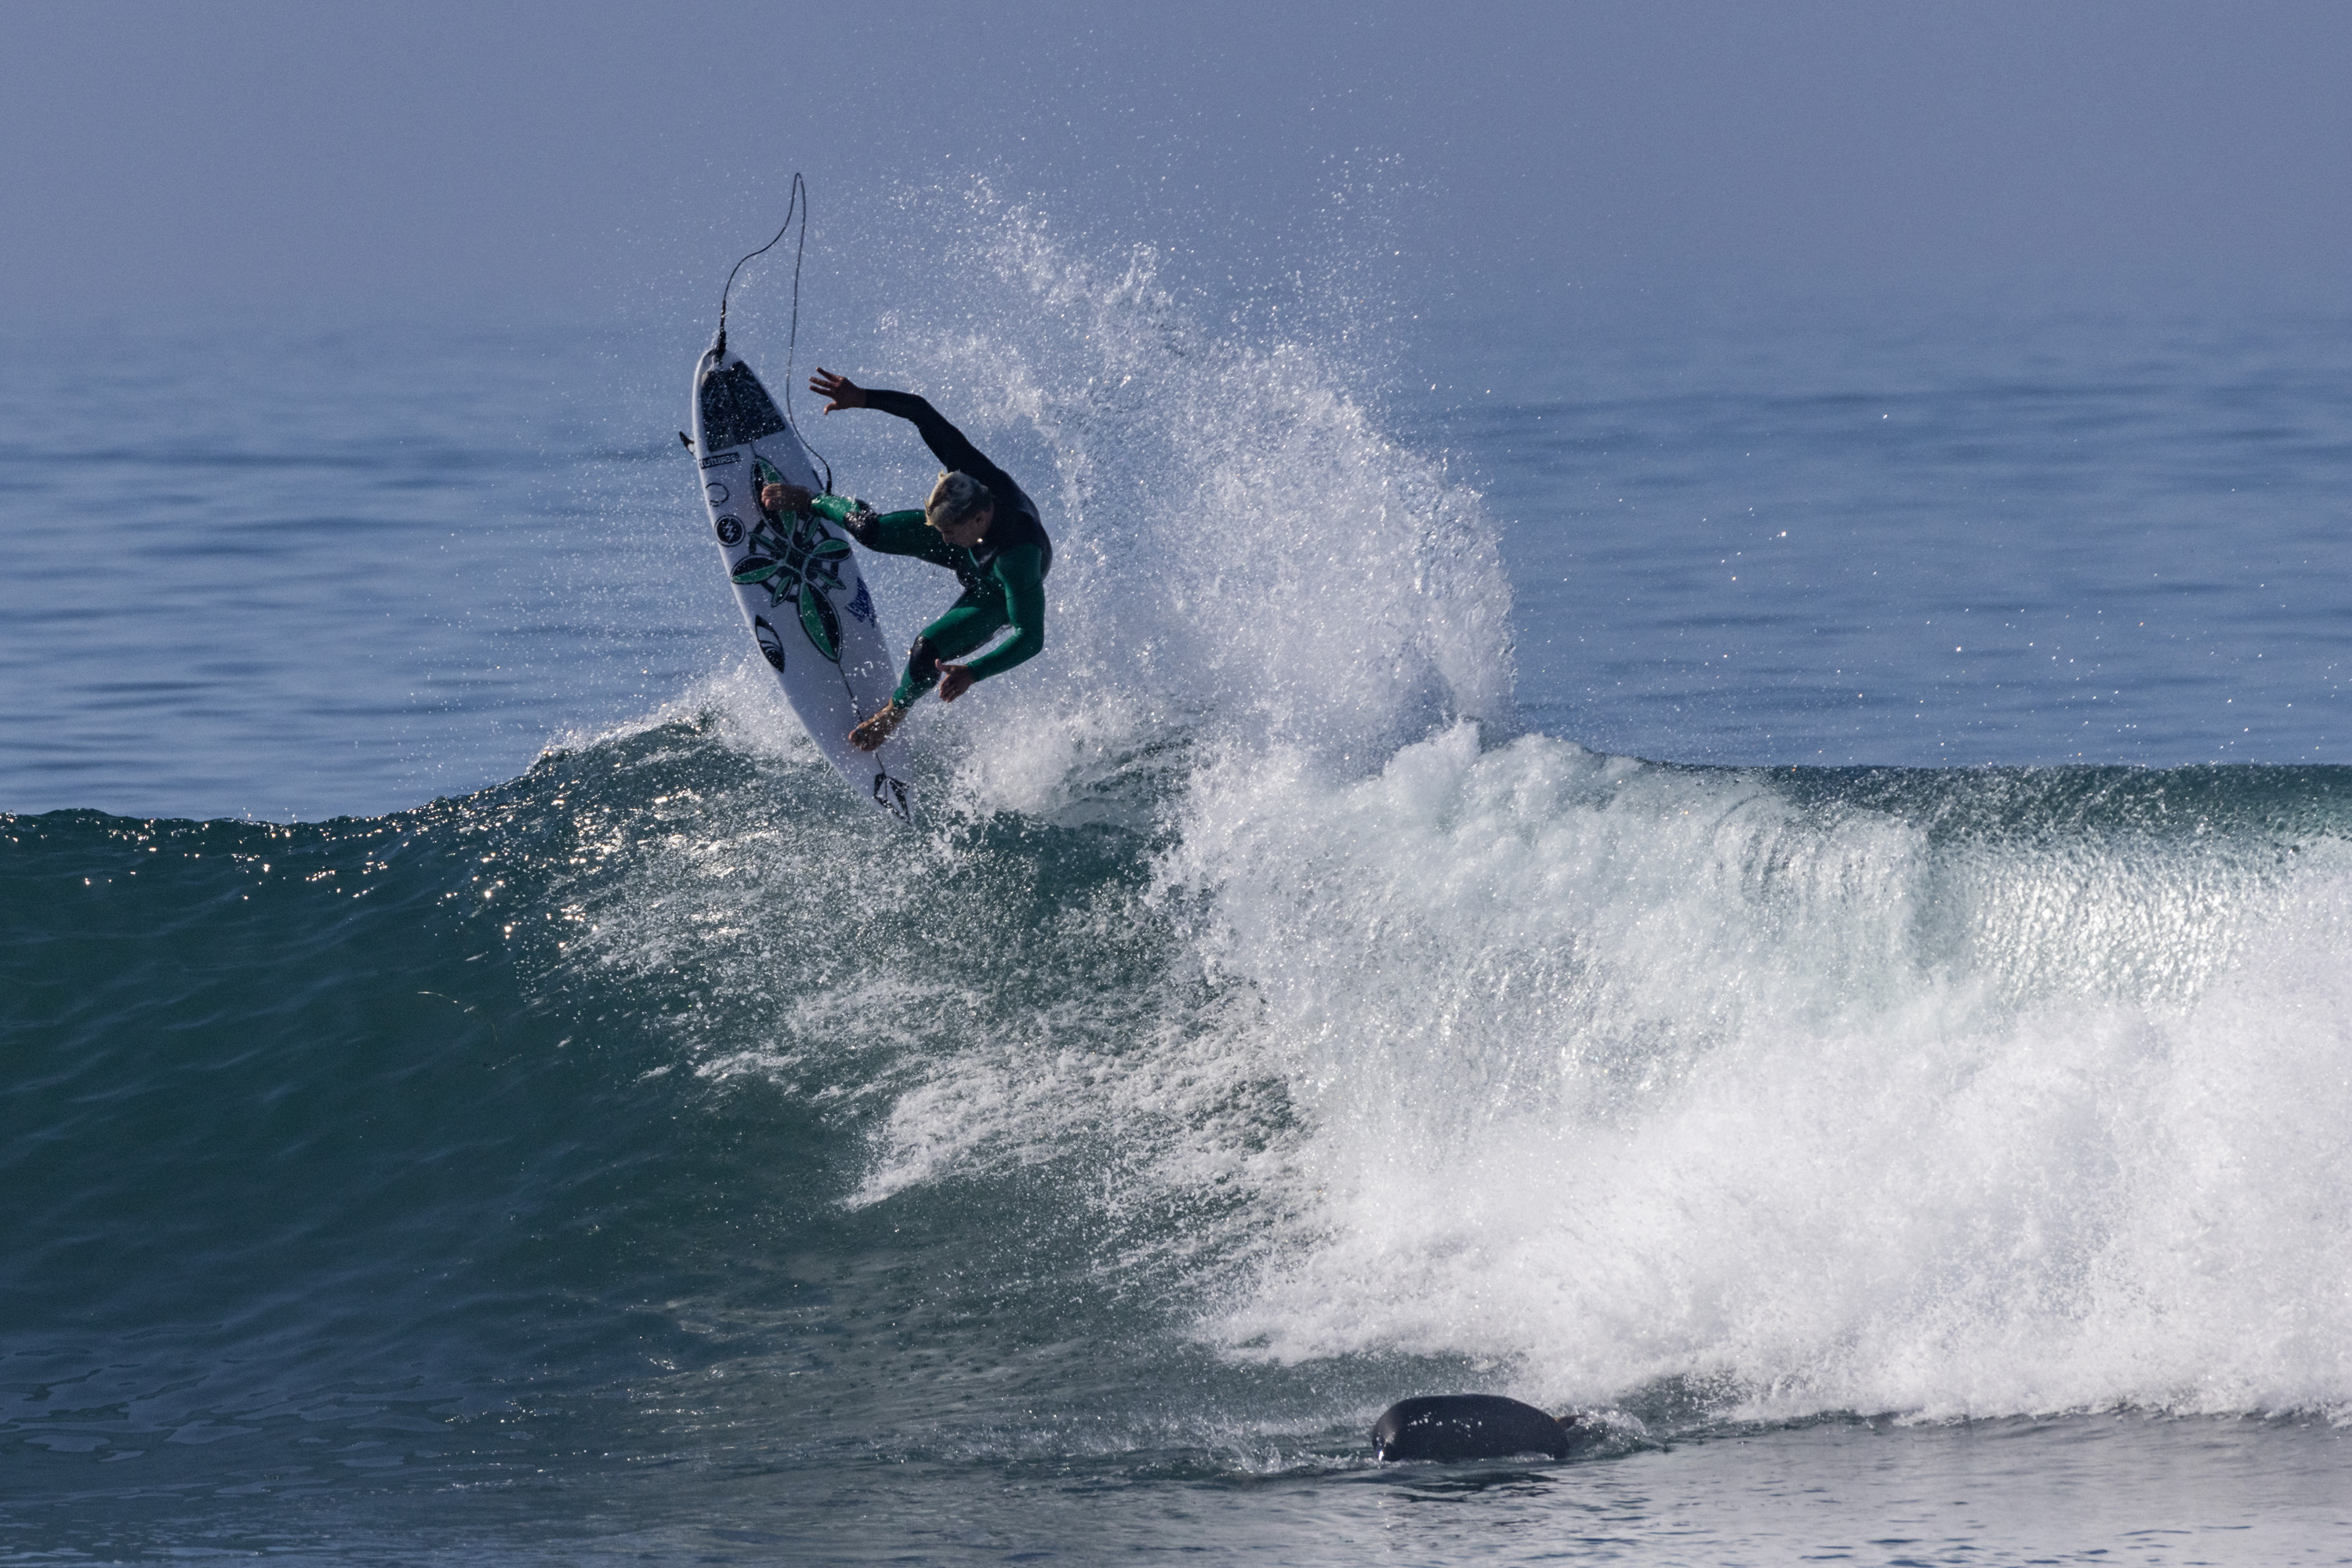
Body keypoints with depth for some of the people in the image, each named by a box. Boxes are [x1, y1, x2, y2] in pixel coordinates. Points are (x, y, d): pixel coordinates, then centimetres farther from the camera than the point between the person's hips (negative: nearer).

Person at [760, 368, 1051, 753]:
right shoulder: (975, 475, -38)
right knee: (869, 530, 3)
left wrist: (973, 673, -60)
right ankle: (809, 501, 39)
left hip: (996, 595, -5)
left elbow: (1030, 638, -49)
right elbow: (922, 412, -28)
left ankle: (896, 710, 18)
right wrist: (863, 398, -33)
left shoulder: (1019, 558, -51)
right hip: (971, 549, 5)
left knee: (928, 648, -19)